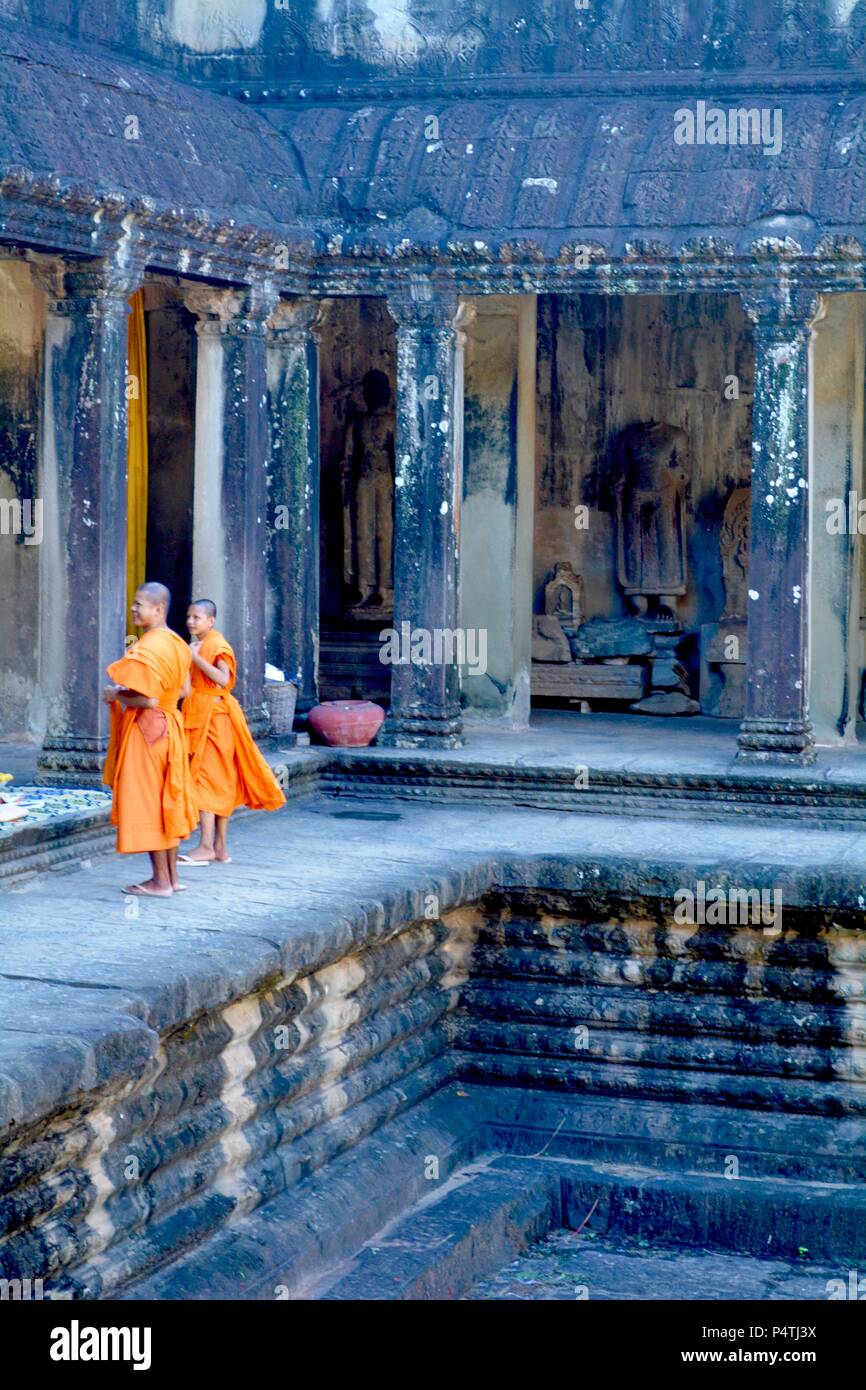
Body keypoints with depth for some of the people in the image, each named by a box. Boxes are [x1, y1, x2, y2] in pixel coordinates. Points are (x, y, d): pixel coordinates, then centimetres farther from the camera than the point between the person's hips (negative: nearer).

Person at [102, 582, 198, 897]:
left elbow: (149, 700, -24)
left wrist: (116, 696, -10)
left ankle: (160, 881, 1)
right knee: (168, 801, 13)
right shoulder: (175, 643, 9)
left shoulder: (147, 649, -20)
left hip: (146, 729, -9)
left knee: (146, 802, -2)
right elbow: (184, 690, 16)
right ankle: (172, 876, 18)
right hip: (169, 726, 9)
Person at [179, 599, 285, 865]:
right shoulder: (194, 646, 15)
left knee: (207, 777, -12)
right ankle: (220, 848, 11)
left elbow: (223, 679, -25)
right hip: (197, 714, 9)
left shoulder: (217, 645, -10)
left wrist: (196, 658, -25)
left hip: (214, 716, -9)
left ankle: (206, 846, -14)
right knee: (219, 782, 9)